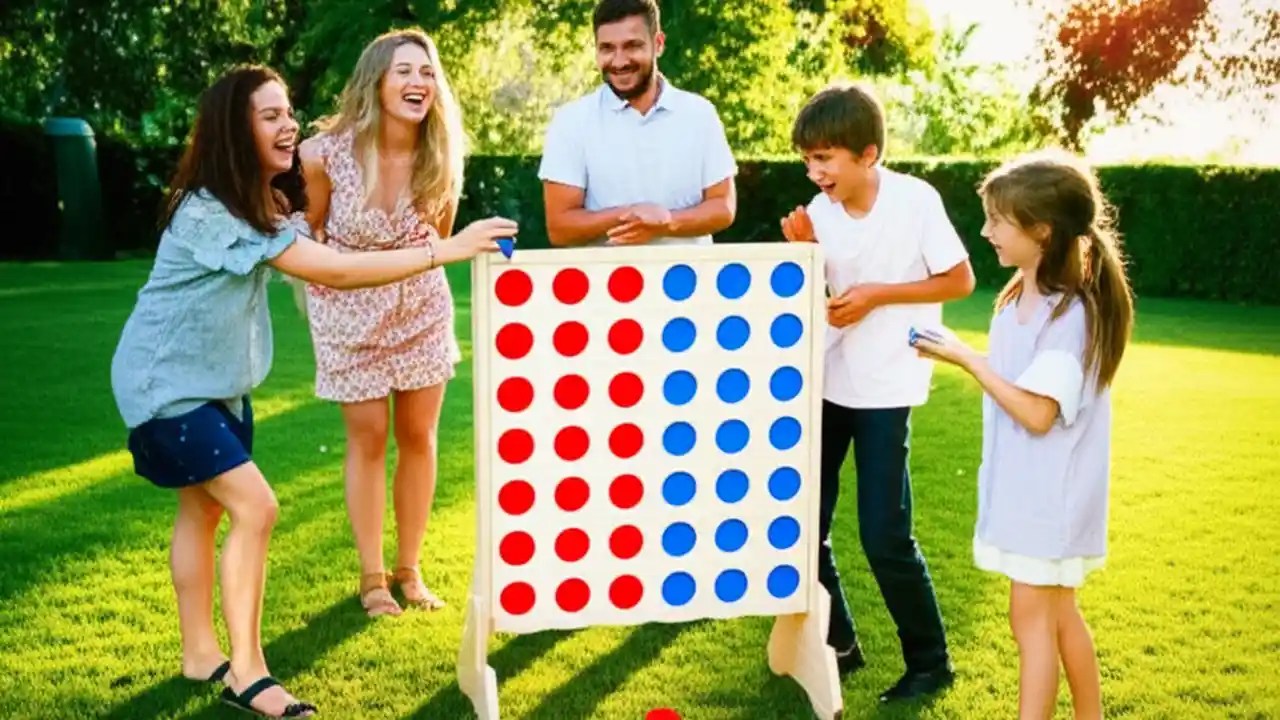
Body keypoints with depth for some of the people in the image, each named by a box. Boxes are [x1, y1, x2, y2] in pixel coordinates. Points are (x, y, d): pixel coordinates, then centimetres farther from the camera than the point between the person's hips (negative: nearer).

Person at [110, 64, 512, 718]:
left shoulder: (266, 201, 1)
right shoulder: (211, 212, -29)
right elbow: (334, 272, -35)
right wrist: (445, 251, -37)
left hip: (217, 380, 9)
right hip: (167, 383, -9)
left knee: (203, 510, 14)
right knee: (254, 508, -14)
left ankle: (201, 653, 26)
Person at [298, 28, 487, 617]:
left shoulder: (439, 156, -13)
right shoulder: (327, 153, -22)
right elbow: (308, 232, -4)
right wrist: (317, 292, 2)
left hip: (422, 307, 3)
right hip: (350, 310, -3)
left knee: (418, 437, 8)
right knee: (368, 438, 4)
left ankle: (409, 568, 25)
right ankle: (372, 575, 20)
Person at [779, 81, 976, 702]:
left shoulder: (915, 200, -14)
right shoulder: (819, 211, -1)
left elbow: (960, 280, -9)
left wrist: (876, 294, -16)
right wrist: (801, 254, -13)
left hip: (885, 387, -5)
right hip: (825, 380, 6)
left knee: (884, 537, -4)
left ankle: (930, 662, 16)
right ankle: (835, 645, 27)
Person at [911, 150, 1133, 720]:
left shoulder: (1070, 312, -21)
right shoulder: (1017, 299, 6)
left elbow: (1037, 412, -25)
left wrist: (967, 359, -21)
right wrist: (956, 355, 2)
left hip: (1048, 491, -9)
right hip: (1023, 483, 9)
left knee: (1032, 616, -2)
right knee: (1055, 613, 18)